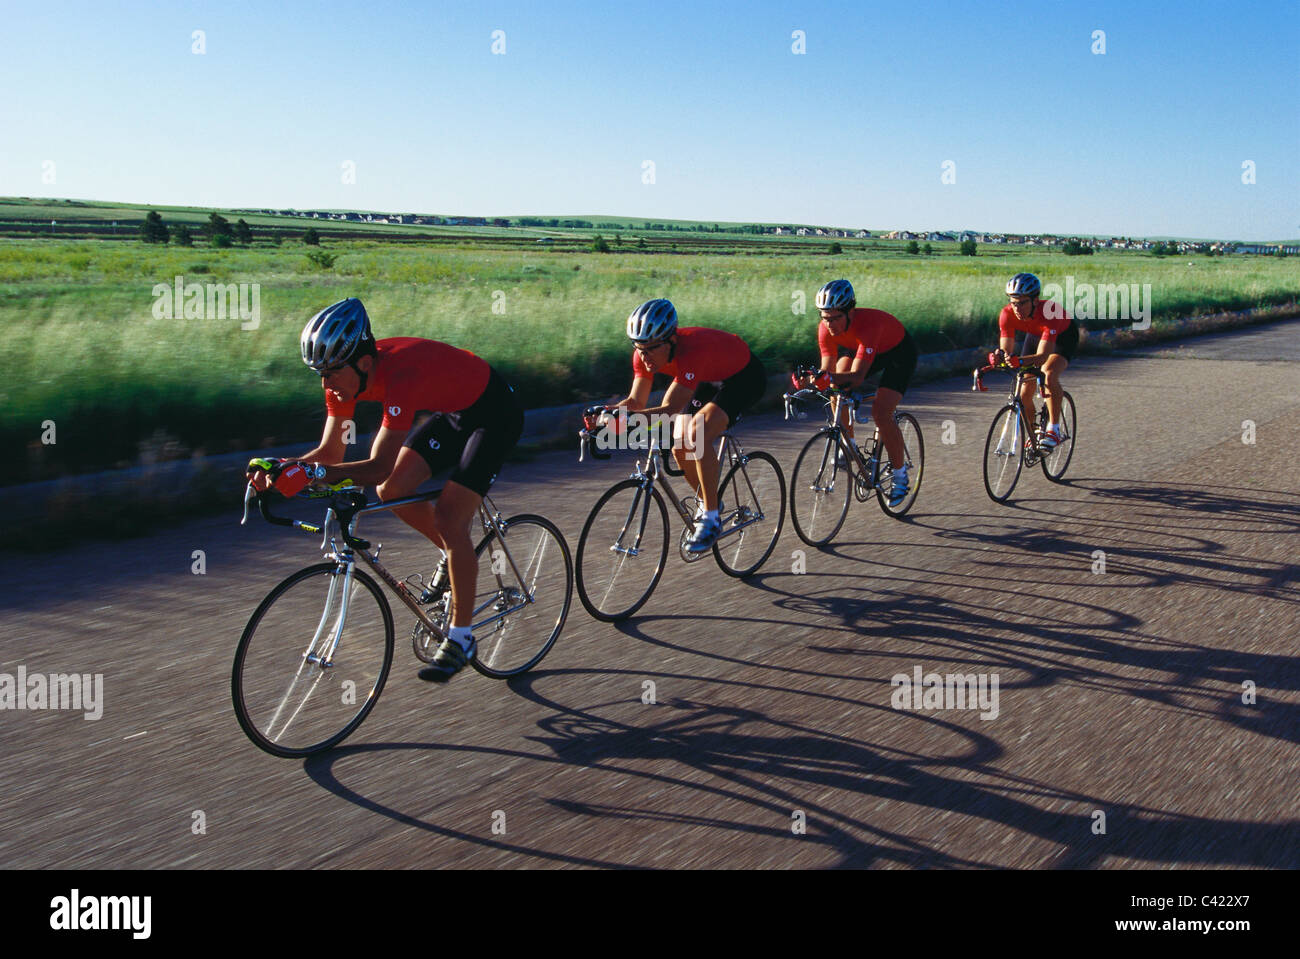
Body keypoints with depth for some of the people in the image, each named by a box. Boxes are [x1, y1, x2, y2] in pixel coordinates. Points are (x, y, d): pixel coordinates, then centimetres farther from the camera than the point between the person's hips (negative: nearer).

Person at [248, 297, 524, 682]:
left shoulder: (400, 374, -38)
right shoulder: (347, 375, -15)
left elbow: (380, 467, -38)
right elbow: (330, 451, -9)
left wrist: (314, 472, -46)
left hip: (495, 412, -8)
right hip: (451, 411, 8)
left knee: (449, 520, -15)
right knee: (392, 492, -6)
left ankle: (460, 639, 0)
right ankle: (454, 555, 21)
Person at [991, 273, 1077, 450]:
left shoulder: (1049, 312, -41)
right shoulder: (1007, 314, -29)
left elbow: (1043, 356, -48)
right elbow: (1006, 350, -30)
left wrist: (1019, 361, -67)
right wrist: (998, 357, -54)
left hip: (1064, 336, -4)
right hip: (1036, 335, 4)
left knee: (1049, 375, -32)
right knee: (1025, 393, -4)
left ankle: (1053, 429, -20)